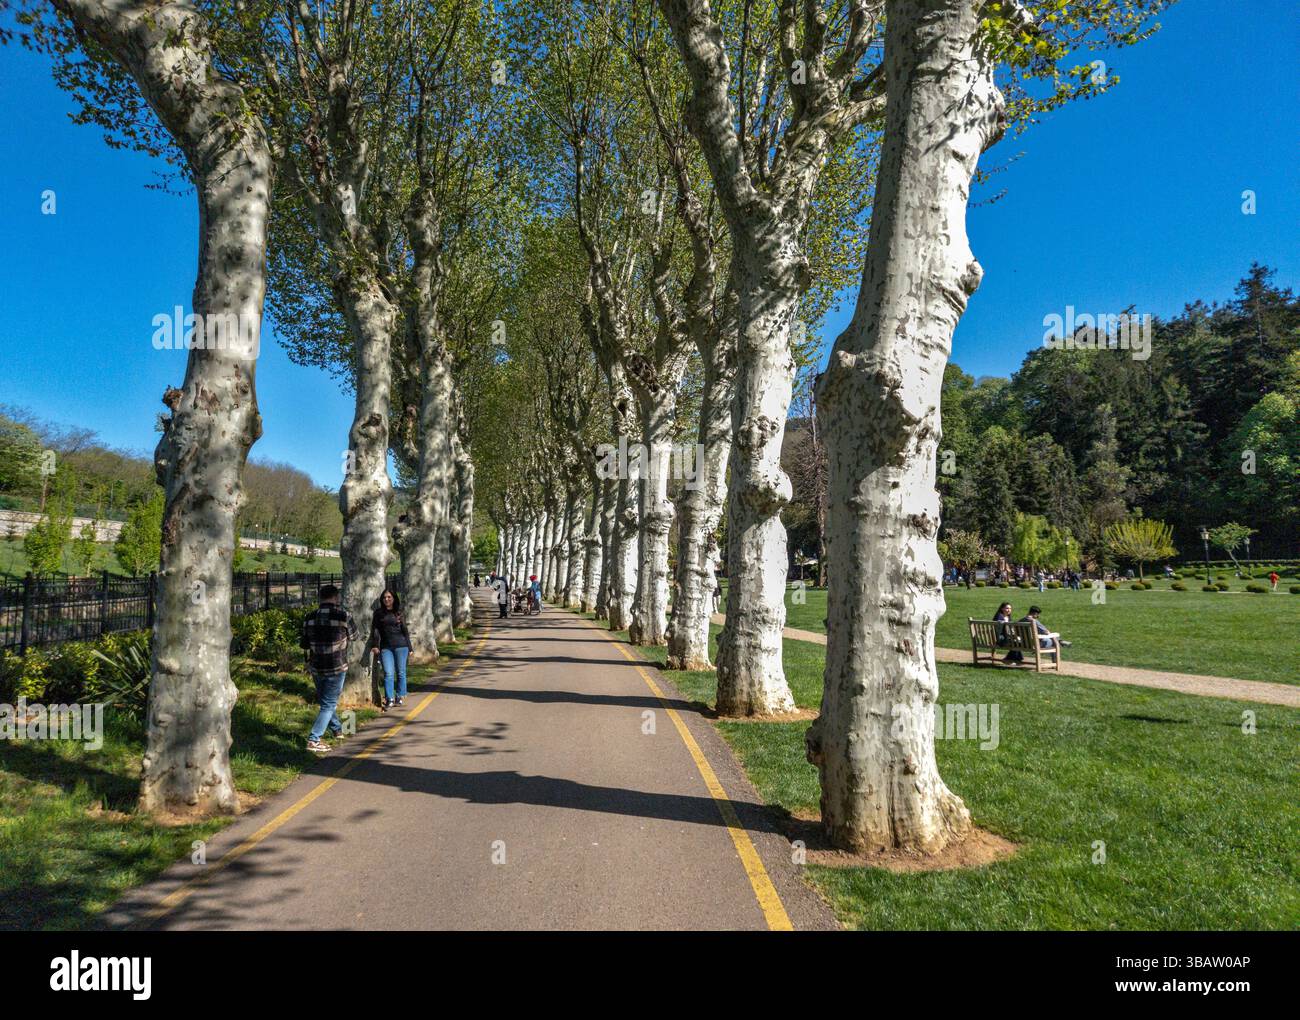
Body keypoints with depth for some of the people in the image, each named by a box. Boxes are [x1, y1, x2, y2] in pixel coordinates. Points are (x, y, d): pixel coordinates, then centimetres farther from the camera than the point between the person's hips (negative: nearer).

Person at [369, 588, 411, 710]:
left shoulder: (399, 613, 8)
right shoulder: (378, 613, 7)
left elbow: (405, 631, 11)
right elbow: (375, 629, 1)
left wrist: (409, 648, 11)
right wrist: (374, 645, -12)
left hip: (400, 645, 0)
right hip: (385, 647, 0)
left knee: (400, 672, 4)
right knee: (388, 673, -7)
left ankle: (400, 697, 15)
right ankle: (389, 699, -5)